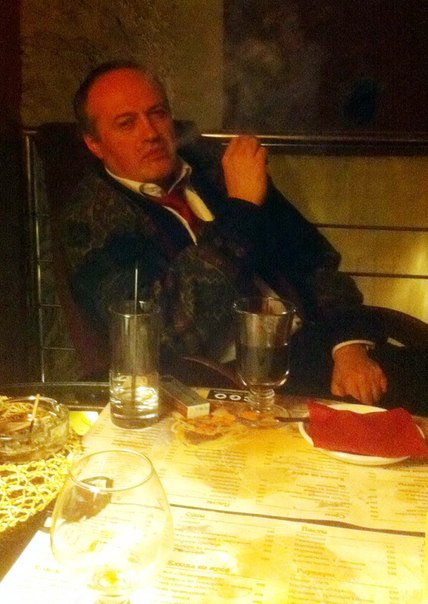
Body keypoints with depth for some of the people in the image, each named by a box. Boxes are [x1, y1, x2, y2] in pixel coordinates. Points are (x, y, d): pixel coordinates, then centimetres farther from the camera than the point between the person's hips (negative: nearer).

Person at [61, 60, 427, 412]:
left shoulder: (211, 162, 10)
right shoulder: (92, 217, -4)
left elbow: (313, 258, 11)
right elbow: (169, 331, -18)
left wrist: (350, 345, -6)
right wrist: (239, 207, -17)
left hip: (308, 349, 6)